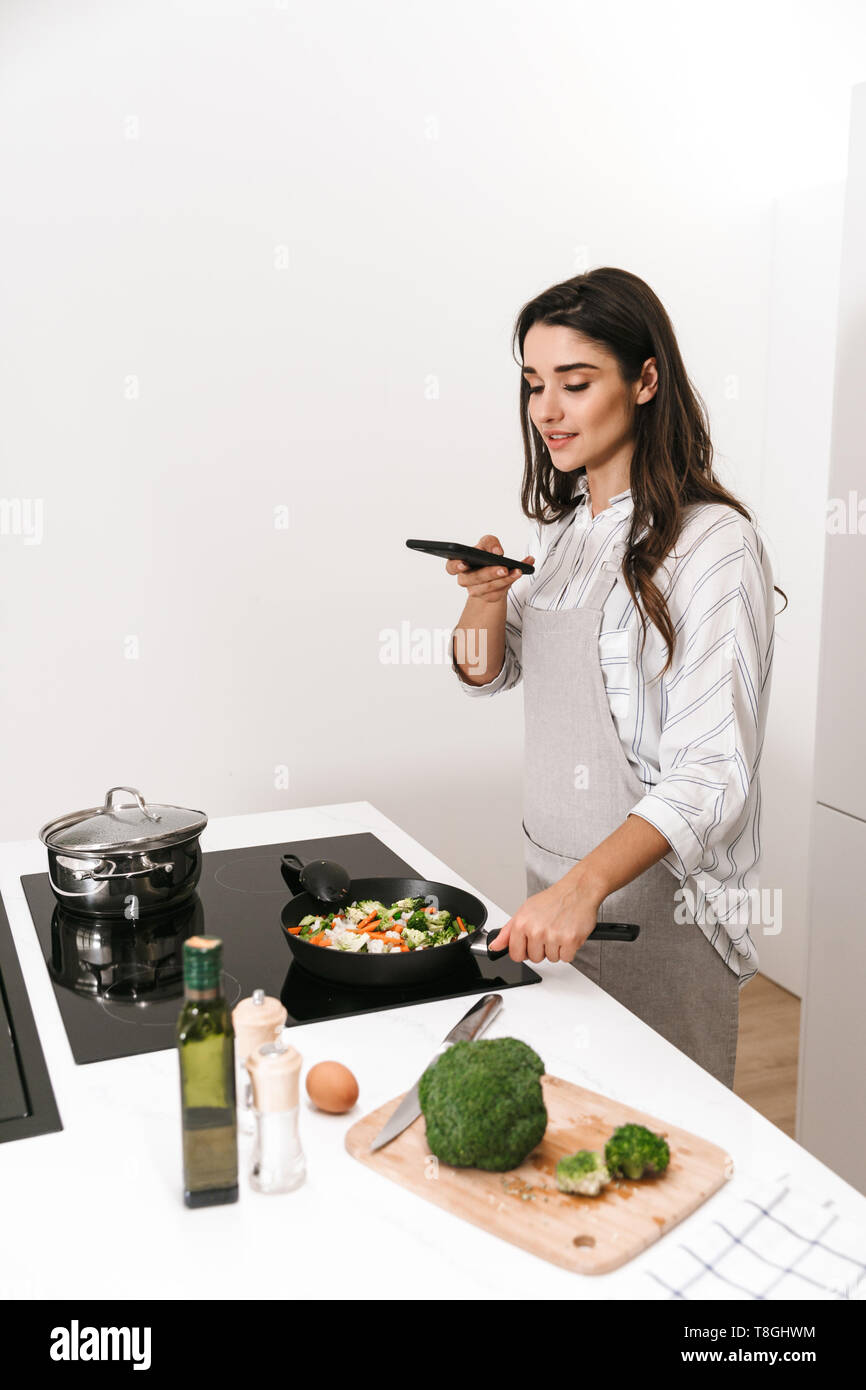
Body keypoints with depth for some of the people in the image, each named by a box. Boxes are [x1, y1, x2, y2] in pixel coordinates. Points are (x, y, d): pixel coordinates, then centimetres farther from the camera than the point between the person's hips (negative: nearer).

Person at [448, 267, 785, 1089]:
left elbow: (713, 773, -23)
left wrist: (587, 883, -35)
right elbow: (486, 674, 15)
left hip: (655, 898, -7)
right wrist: (485, 597, -6)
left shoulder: (710, 542, -17)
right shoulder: (562, 526, 7)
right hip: (552, 875, 7)